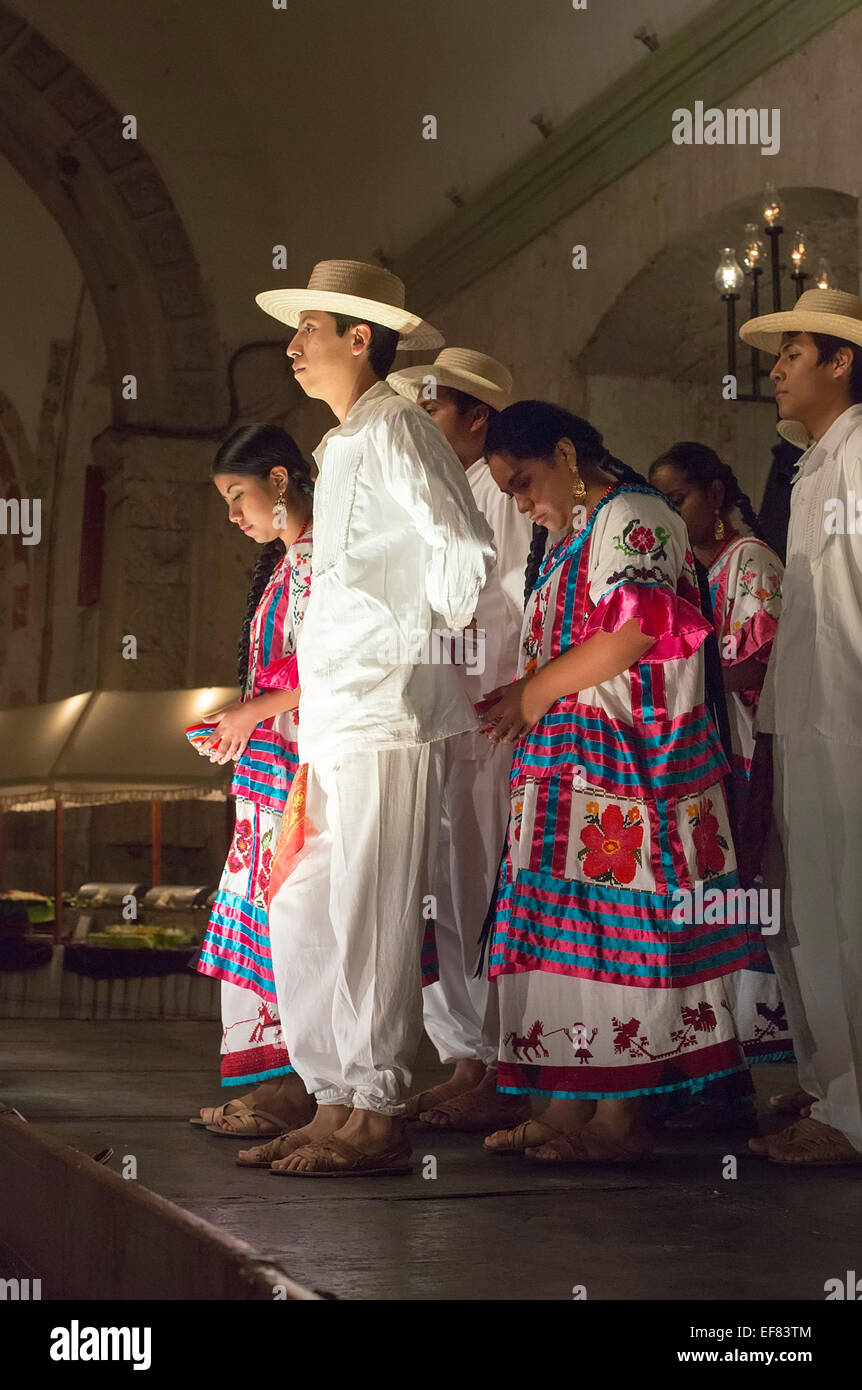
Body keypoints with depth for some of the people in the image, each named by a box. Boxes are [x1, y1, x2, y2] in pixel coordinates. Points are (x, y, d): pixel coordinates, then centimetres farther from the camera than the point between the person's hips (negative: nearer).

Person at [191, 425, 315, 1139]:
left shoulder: (318, 558, -11)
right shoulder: (283, 561, 19)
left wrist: (257, 710, -14)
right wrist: (237, 726, 12)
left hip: (303, 764, -10)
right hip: (270, 765, 10)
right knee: (270, 914, 9)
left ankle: (300, 1086, -4)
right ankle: (281, 1078, 13)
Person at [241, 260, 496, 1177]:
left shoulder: (393, 429, -8)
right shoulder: (341, 447, 21)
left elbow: (465, 552, -17)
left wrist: (422, 641, -6)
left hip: (388, 711, -10)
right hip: (335, 716, 10)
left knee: (370, 918, -6)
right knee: (299, 914, 11)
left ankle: (376, 1118, 1)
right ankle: (336, 1103, 18)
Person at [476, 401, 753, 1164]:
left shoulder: (632, 517, -7)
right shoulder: (568, 541, 22)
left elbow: (639, 630, -20)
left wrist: (538, 689, -13)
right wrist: (522, 693, 9)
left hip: (624, 760, -9)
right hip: (570, 767, 9)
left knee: (615, 931, -9)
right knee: (570, 927, 7)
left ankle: (620, 1115, -6)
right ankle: (568, 1106, 9)